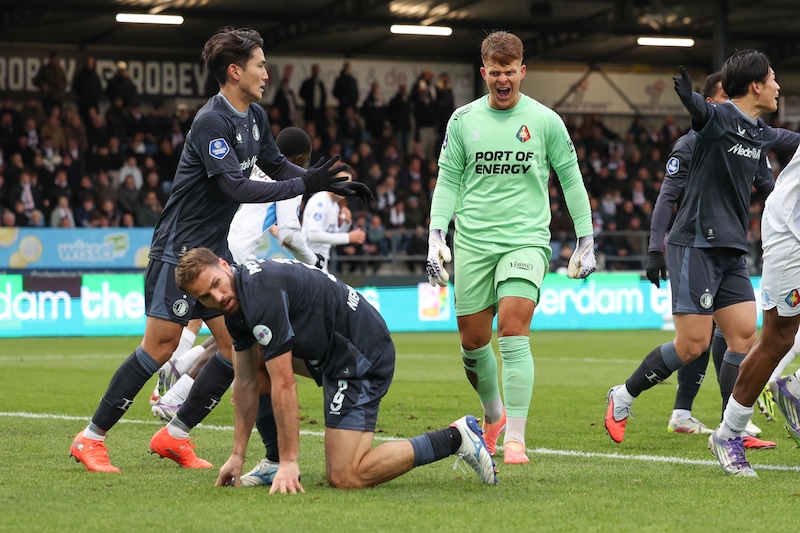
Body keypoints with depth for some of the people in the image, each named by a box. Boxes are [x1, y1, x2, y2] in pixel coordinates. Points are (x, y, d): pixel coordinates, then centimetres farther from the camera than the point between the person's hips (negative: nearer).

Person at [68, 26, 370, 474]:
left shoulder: (255, 117, 8)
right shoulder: (212, 122, -20)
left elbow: (277, 164, 23)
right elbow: (237, 188, -26)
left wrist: (327, 183, 9)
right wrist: (304, 186, -25)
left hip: (216, 251, 9)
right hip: (180, 249, -9)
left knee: (237, 344, 1)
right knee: (162, 346, -10)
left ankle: (175, 436, 11)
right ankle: (91, 438, -1)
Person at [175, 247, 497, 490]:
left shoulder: (261, 294, -26)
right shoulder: (235, 302, 5)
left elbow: (283, 385, -26)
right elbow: (246, 383, 10)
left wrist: (290, 463, -23)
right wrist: (238, 455, 8)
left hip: (363, 356, -11)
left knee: (344, 478, -14)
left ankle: (455, 438, -7)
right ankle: (276, 460, 20)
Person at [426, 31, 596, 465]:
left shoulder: (545, 121, 2)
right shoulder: (463, 120, 7)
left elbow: (571, 180, 9)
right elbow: (447, 181, 10)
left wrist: (586, 241, 8)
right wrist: (435, 237, 0)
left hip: (526, 240, -3)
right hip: (472, 244, 3)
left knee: (513, 331, -19)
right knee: (472, 340, 4)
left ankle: (515, 438, -18)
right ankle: (493, 414, 32)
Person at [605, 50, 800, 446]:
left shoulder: (760, 133, 12)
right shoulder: (719, 117, -13)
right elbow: (701, 110, -37)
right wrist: (689, 98, -60)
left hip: (731, 250, 8)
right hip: (696, 245, -8)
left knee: (744, 336, 0)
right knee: (692, 345, -9)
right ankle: (623, 398, 10)